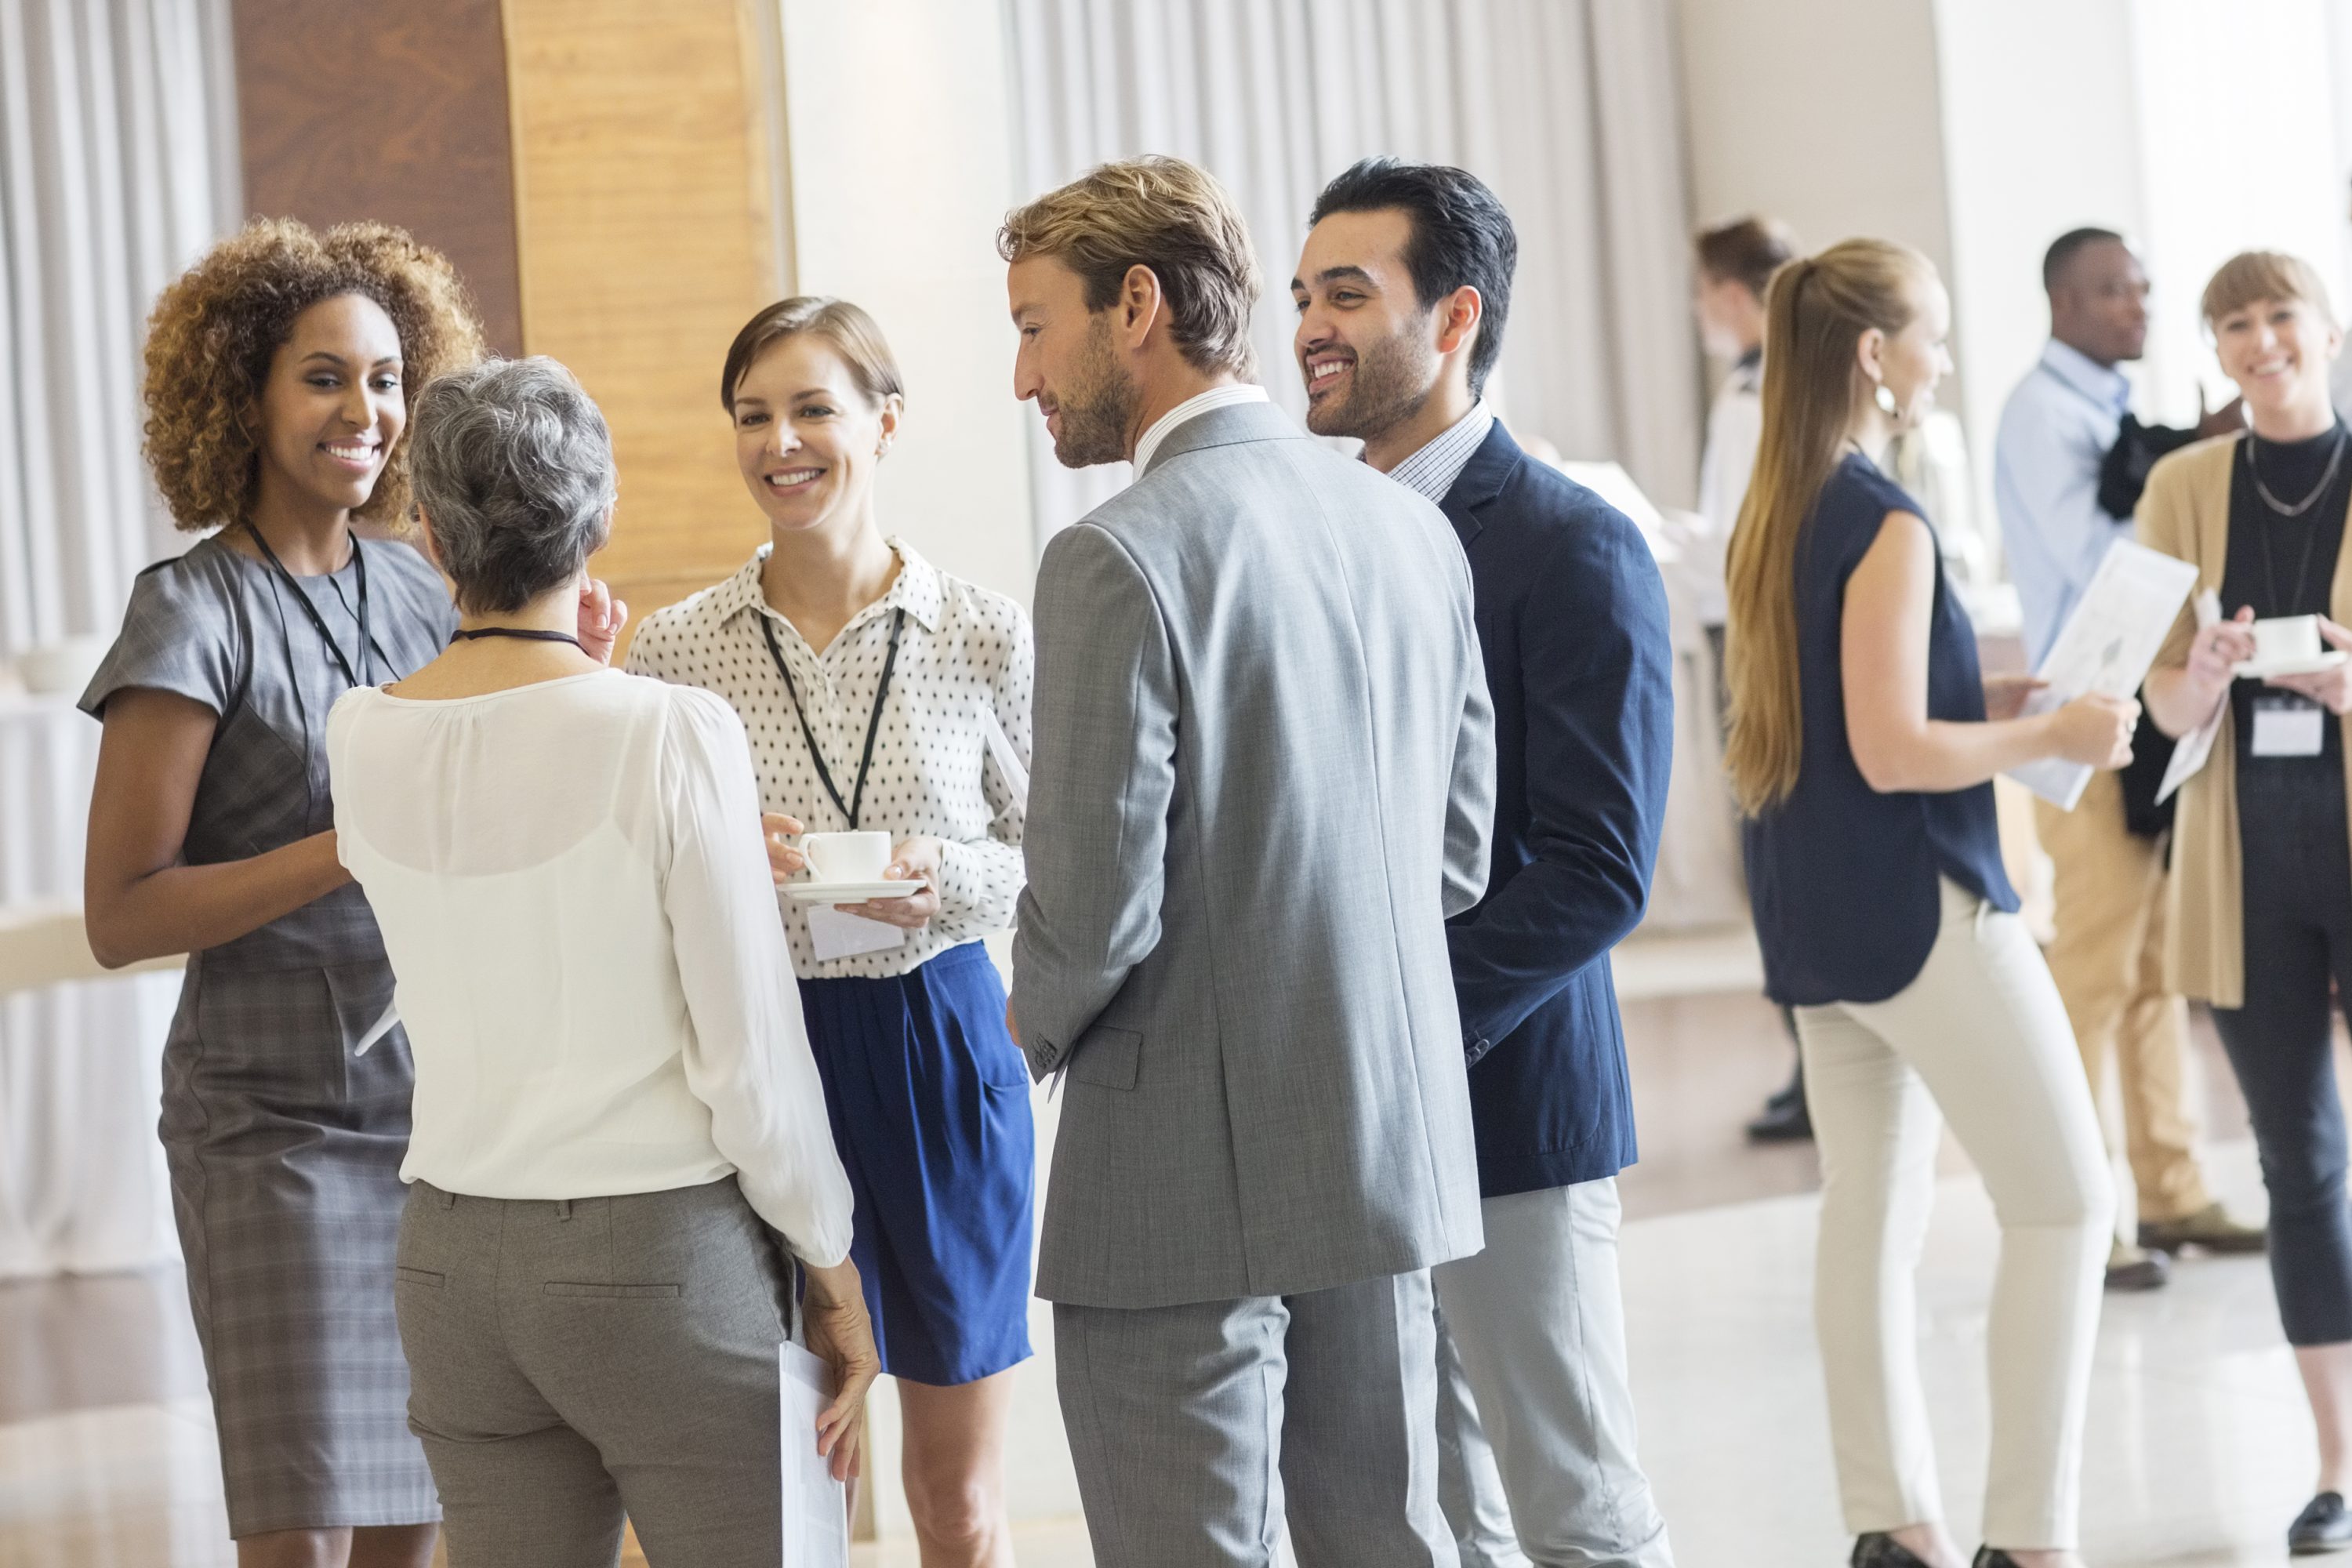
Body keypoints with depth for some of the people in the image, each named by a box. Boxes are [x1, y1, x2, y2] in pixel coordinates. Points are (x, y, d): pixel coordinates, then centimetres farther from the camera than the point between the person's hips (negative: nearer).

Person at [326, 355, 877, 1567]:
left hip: (451, 1261, 5)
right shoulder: (672, 734, -14)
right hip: (663, 1247, -5)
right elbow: (751, 1056, -12)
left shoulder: (360, 738, 0)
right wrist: (832, 1265, 1)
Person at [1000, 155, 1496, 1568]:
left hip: (1189, 1180, -7)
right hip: (1392, 1144, 7)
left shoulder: (1123, 561, -16)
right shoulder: (1411, 526, 6)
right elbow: (1460, 849, 12)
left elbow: (1097, 904, -18)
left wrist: (1043, 1030, 2)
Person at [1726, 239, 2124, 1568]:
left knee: (1872, 1213, 10)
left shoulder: (1772, 521, 10)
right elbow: (1895, 752, -21)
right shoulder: (1885, 523, -16)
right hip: (1919, 907, -9)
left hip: (1815, 914, 9)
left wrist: (1980, 705, 14)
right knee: (2066, 1200, -1)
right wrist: (2050, 737, -10)